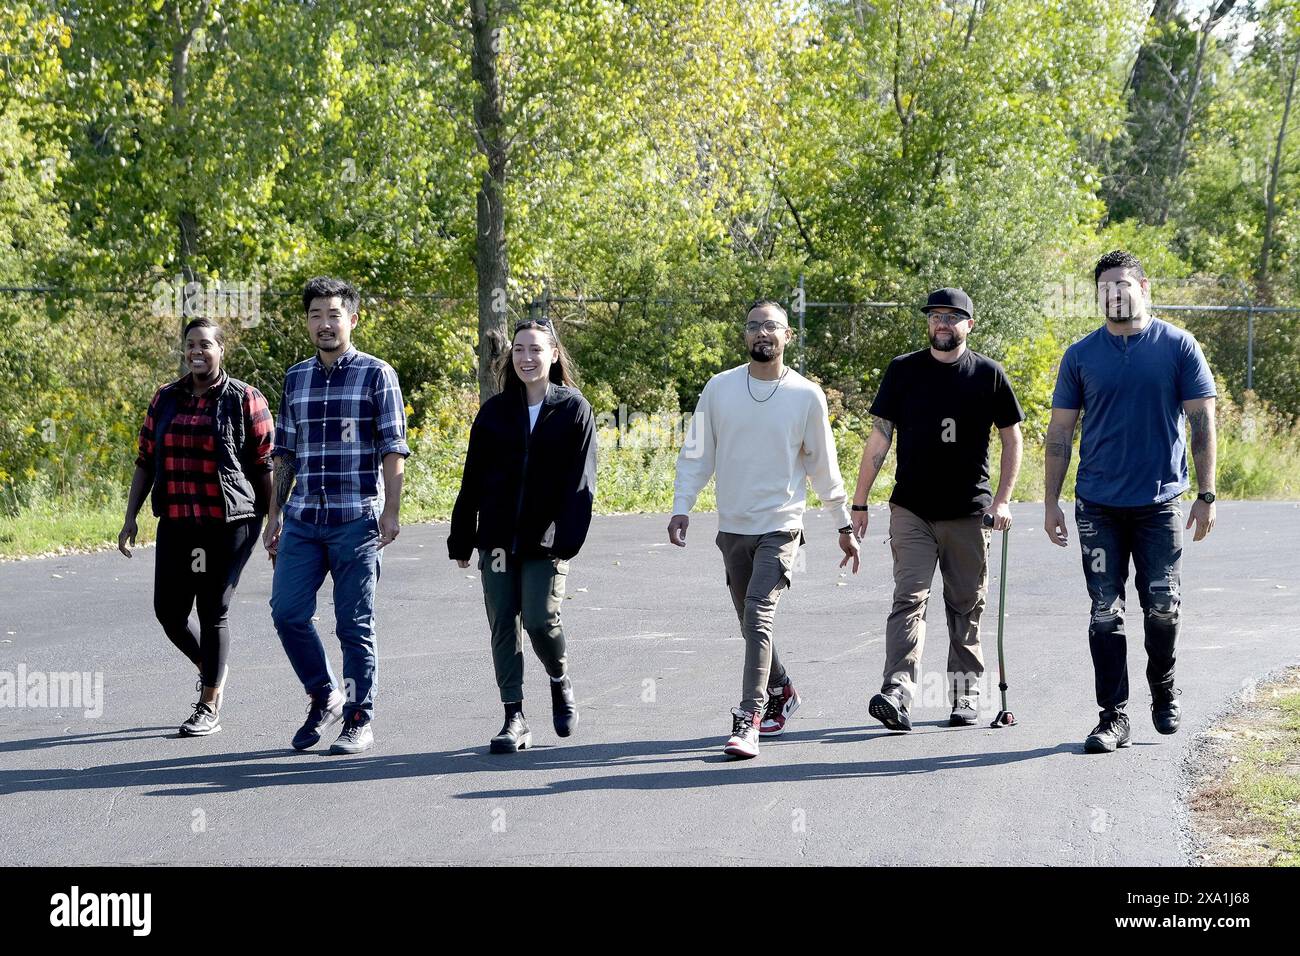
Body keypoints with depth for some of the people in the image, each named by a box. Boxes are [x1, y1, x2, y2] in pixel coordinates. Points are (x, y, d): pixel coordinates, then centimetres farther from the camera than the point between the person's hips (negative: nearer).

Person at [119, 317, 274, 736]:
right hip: (176, 524, 5)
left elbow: (265, 467, -3)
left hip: (228, 525, -5)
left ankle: (210, 708, 10)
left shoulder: (245, 400, -4)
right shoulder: (166, 399, 10)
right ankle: (210, 668, 34)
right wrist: (131, 517, 8)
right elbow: (146, 461, 13)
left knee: (214, 612, -1)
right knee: (168, 610, 4)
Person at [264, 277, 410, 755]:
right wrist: (274, 516, 14)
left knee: (354, 624, 0)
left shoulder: (376, 374, -1)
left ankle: (359, 721, 9)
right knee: (287, 612, -2)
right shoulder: (295, 378, 13)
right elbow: (285, 454, 18)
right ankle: (324, 697, 18)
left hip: (356, 519, -4)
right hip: (302, 518, 4)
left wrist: (390, 512, -13)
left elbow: (393, 448, -5)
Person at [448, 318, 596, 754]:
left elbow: (580, 481, -4)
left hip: (546, 540, -3)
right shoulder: (494, 410, 8)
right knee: (503, 626, 2)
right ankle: (514, 719, 10)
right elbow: (472, 480, 10)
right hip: (498, 538, 3)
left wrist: (568, 539, -14)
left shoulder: (573, 409, 1)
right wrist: (461, 541, 7)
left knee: (540, 619, -12)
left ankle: (560, 682, 20)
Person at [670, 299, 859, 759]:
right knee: (752, 624, 13)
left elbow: (823, 467, 6)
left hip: (780, 526, -3)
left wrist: (844, 526, 9)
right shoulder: (719, 388, 2)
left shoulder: (807, 395, -2)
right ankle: (780, 692, 36)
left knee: (759, 617, -17)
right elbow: (696, 454, 7)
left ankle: (748, 720, -18)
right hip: (732, 527, 4)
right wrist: (681, 507, -4)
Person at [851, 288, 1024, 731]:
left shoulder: (988, 374, 3)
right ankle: (897, 694, -20)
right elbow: (879, 439, 6)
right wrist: (859, 502, 2)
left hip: (968, 512, 0)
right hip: (911, 511, 0)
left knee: (966, 607, 7)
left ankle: (965, 694, 18)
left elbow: (1011, 439, 8)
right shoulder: (903, 371, 4)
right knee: (909, 599, -11)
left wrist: (1003, 500, -3)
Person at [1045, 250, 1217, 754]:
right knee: (1106, 612, 1)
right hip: (1098, 505, 1)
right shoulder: (1081, 355, 5)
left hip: (1160, 503, -1)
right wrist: (1051, 502, 2)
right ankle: (1114, 716, 8)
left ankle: (1163, 689, 29)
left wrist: (1206, 494, -4)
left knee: (1163, 607, 2)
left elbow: (1203, 421, 2)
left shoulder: (1178, 346, 2)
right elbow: (1060, 432, 8)